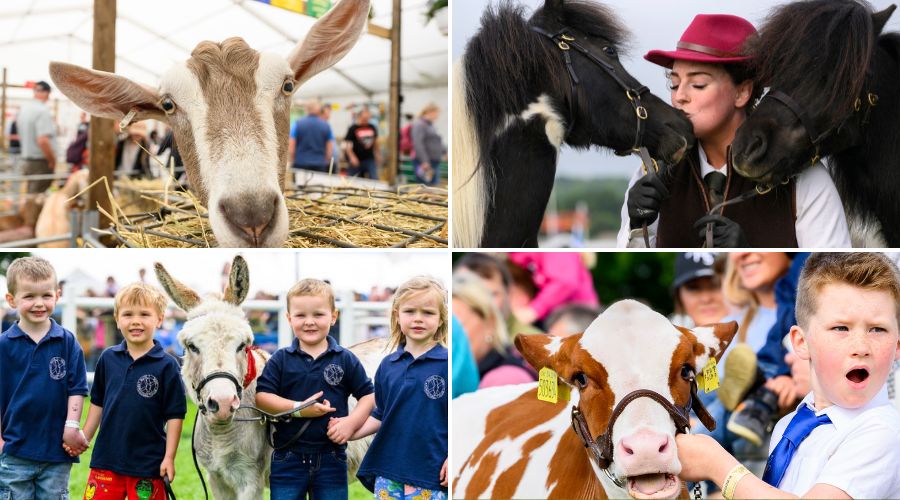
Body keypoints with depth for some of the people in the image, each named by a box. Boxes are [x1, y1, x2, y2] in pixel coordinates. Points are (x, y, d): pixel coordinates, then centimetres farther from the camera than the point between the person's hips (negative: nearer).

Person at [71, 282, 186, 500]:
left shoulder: (167, 366, -8)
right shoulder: (108, 359, 4)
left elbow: (175, 415, -6)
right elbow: (98, 403, 15)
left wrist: (169, 457, -9)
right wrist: (83, 438, 14)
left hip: (148, 465, -4)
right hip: (106, 459, 4)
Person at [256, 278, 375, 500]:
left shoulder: (346, 360, 2)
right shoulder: (280, 360, 0)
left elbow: (368, 395, 5)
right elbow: (262, 397, -7)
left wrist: (351, 422, -13)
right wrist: (300, 408, -18)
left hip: (331, 460, 0)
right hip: (288, 460, 0)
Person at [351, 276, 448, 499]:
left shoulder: (447, 364, -5)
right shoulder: (387, 366, 8)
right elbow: (381, 415, 15)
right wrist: (351, 432, 0)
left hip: (432, 473, -4)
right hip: (388, 474, 4)